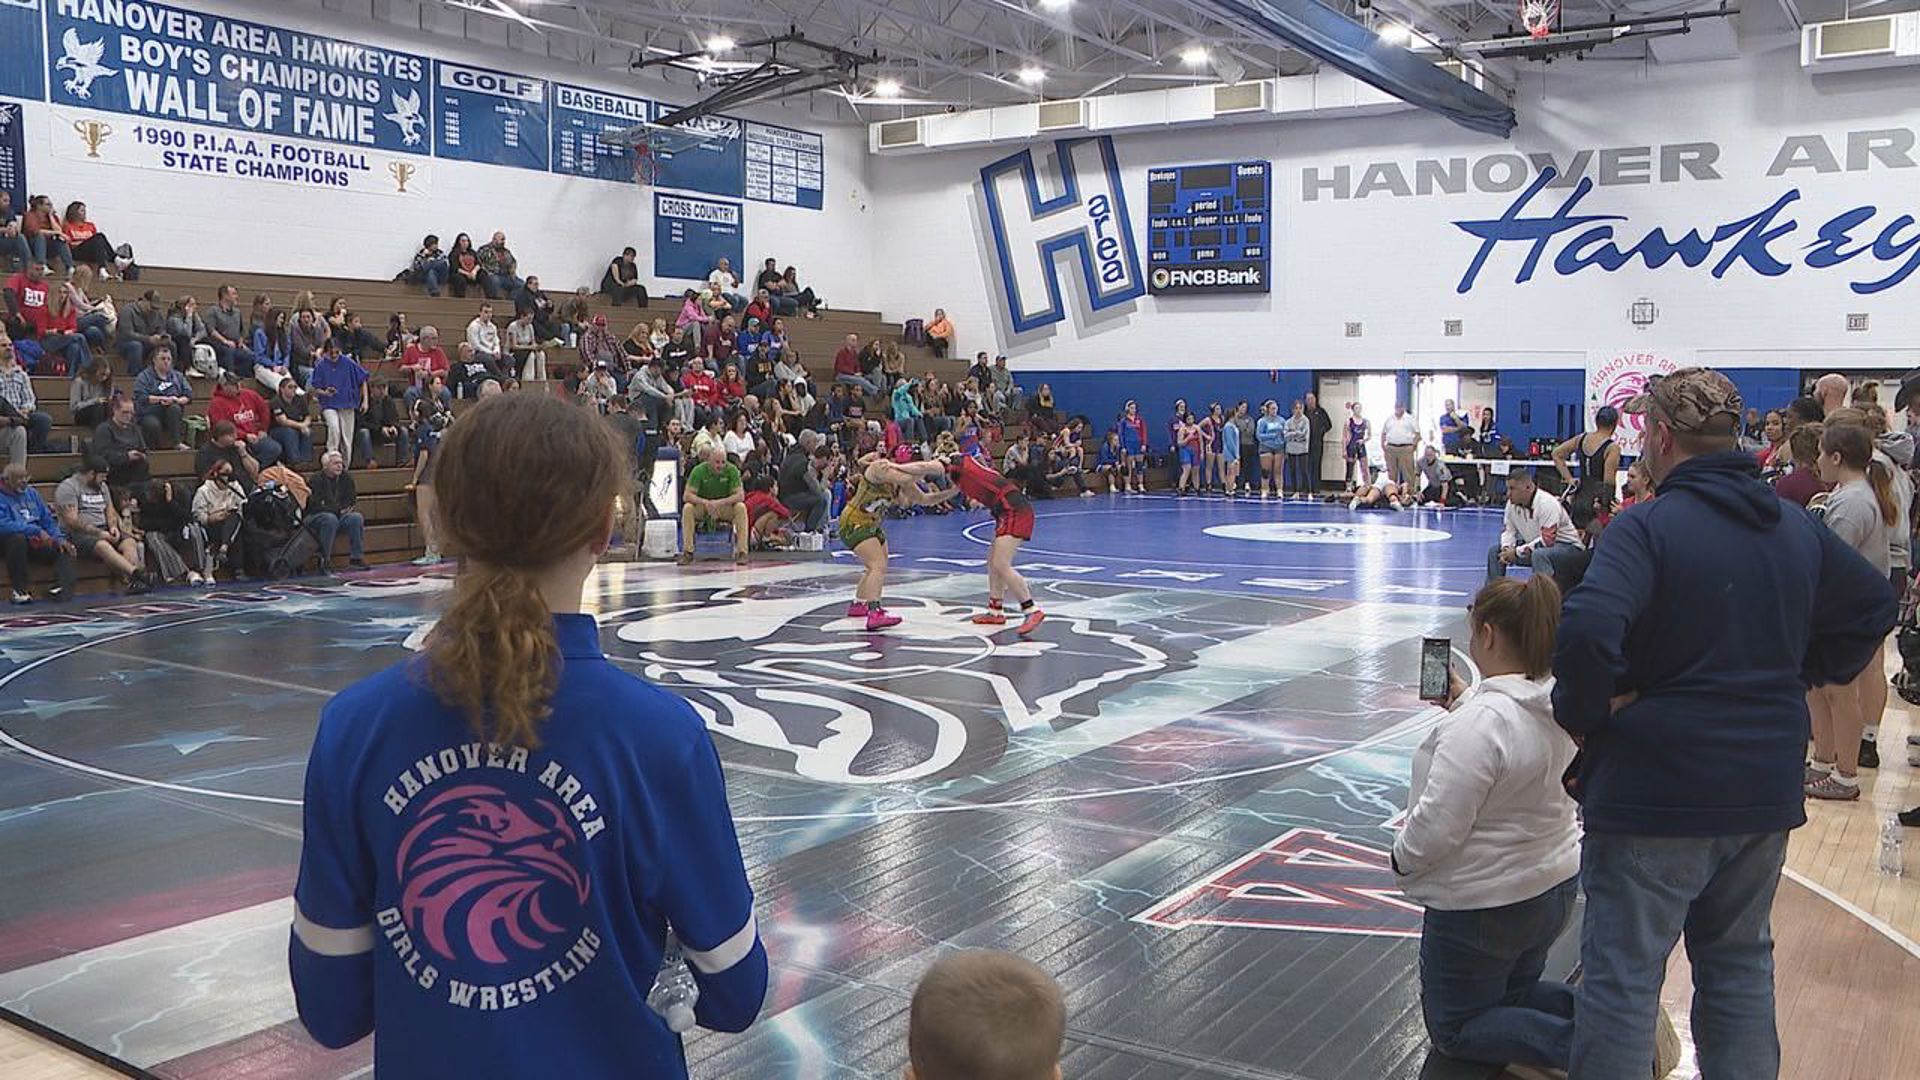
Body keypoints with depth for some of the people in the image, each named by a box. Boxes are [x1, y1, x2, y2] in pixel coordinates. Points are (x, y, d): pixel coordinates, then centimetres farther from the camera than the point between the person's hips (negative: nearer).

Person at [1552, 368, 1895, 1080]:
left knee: (1622, 972, 3)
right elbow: (1873, 605, 21)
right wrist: (1804, 675, 20)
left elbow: (1588, 627, -31)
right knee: (1740, 964, 21)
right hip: (1767, 788, 7)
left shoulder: (1647, 526, -16)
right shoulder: (1798, 528, 6)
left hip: (1655, 788, -7)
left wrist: (1582, 713, -15)